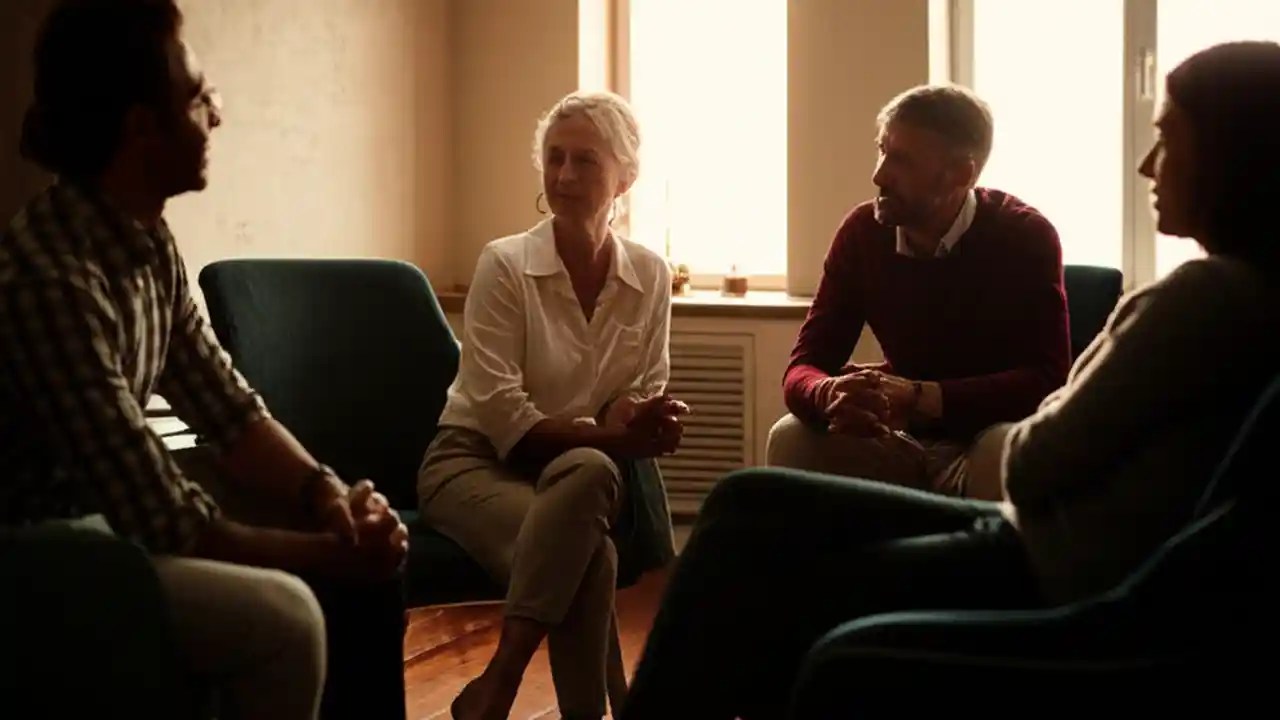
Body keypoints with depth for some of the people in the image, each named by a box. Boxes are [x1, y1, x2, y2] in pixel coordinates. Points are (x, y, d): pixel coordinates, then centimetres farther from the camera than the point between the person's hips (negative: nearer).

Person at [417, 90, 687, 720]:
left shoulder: (650, 276, 2)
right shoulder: (505, 265, -10)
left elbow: (645, 403, 5)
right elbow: (504, 418, -16)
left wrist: (640, 424, -20)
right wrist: (614, 436, -26)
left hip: (578, 472, 4)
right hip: (477, 461, -3)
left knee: (588, 471, -37)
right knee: (589, 551, -36)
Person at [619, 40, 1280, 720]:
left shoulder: (1208, 295, -19)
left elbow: (1036, 466, -14)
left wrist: (995, 445, 5)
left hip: (1038, 576, -10)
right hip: (1033, 545, 10)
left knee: (736, 563, -3)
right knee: (749, 504, 8)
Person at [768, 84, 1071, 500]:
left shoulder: (1025, 237, -16)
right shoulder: (863, 232, -4)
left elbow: (1047, 380, -26)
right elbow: (803, 366, -8)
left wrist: (919, 397, -39)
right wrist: (832, 394, -36)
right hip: (903, 439, 3)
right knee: (791, 440, -24)